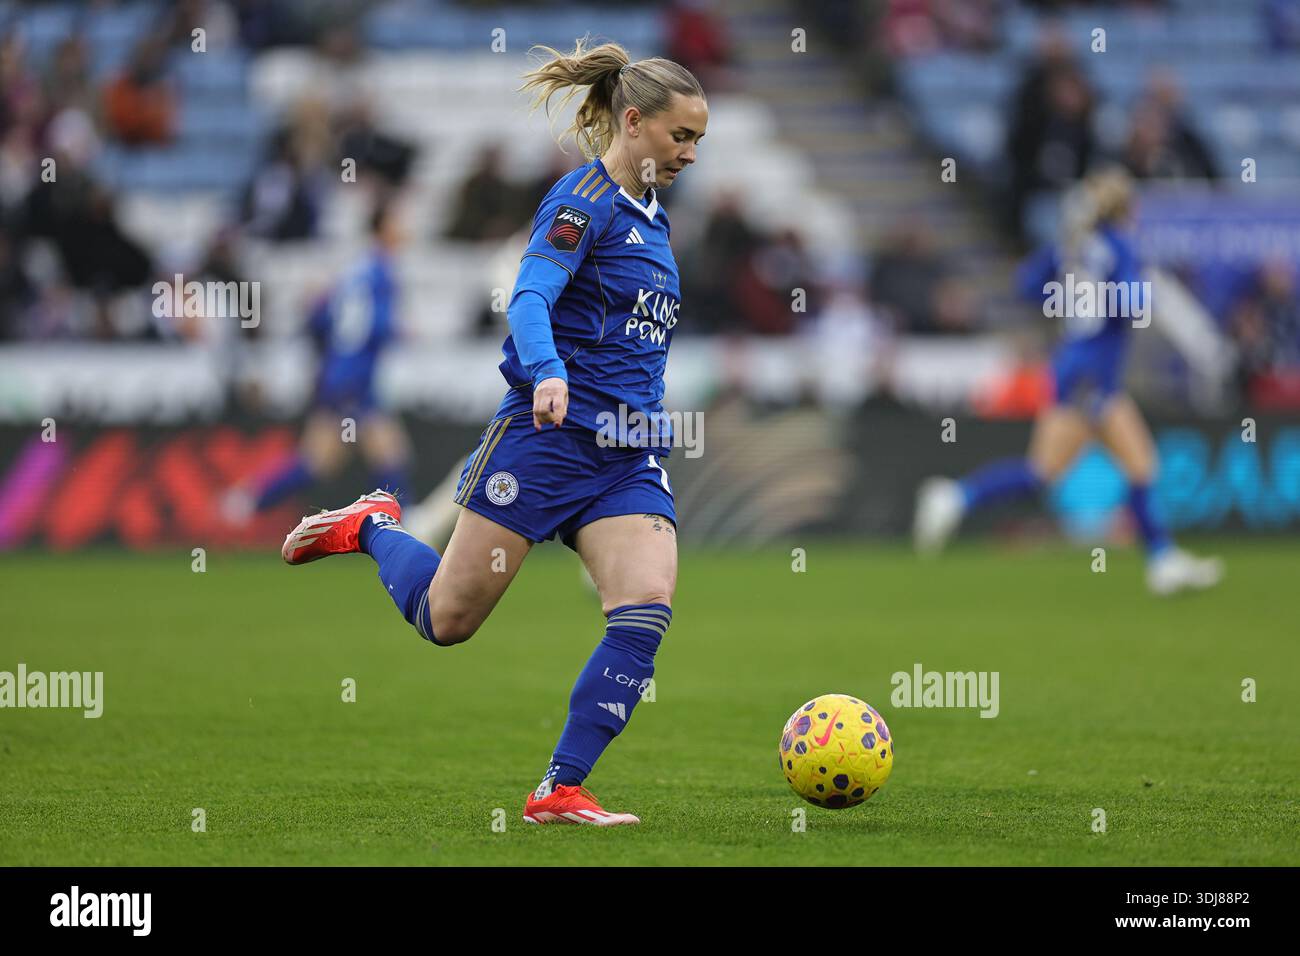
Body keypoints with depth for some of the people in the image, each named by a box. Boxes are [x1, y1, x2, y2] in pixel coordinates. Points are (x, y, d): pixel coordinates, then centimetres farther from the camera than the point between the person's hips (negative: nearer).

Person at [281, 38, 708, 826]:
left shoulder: (651, 218, 17)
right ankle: (372, 528, 32)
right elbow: (530, 298, -23)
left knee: (648, 608, -16)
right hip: (549, 435, -7)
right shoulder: (584, 200, -9)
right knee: (447, 619, 0)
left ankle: (560, 791, -12)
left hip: (631, 459, 7)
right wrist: (548, 374, -41)